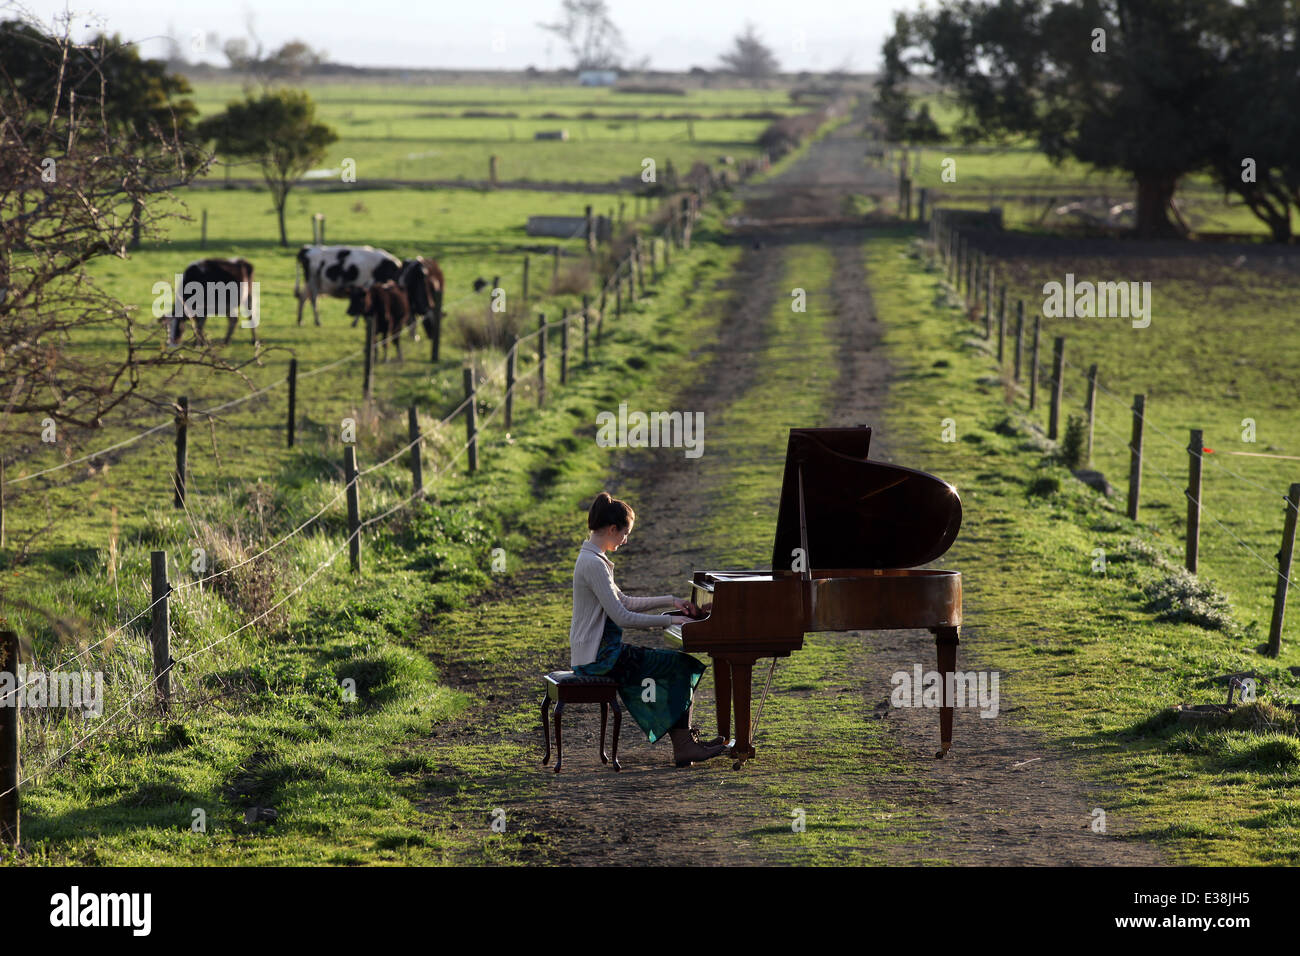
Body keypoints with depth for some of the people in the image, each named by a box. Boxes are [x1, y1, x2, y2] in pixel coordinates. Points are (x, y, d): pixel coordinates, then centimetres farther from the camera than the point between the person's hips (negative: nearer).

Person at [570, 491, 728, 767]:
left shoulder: (592, 559, 13)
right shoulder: (593, 564, -20)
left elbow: (623, 602, 22)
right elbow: (622, 617, -23)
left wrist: (670, 601, 18)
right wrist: (671, 620, -16)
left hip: (599, 649, 10)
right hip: (598, 658, -10)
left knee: (678, 663, 14)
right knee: (679, 665, -8)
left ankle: (684, 740, 12)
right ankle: (683, 745, -4)